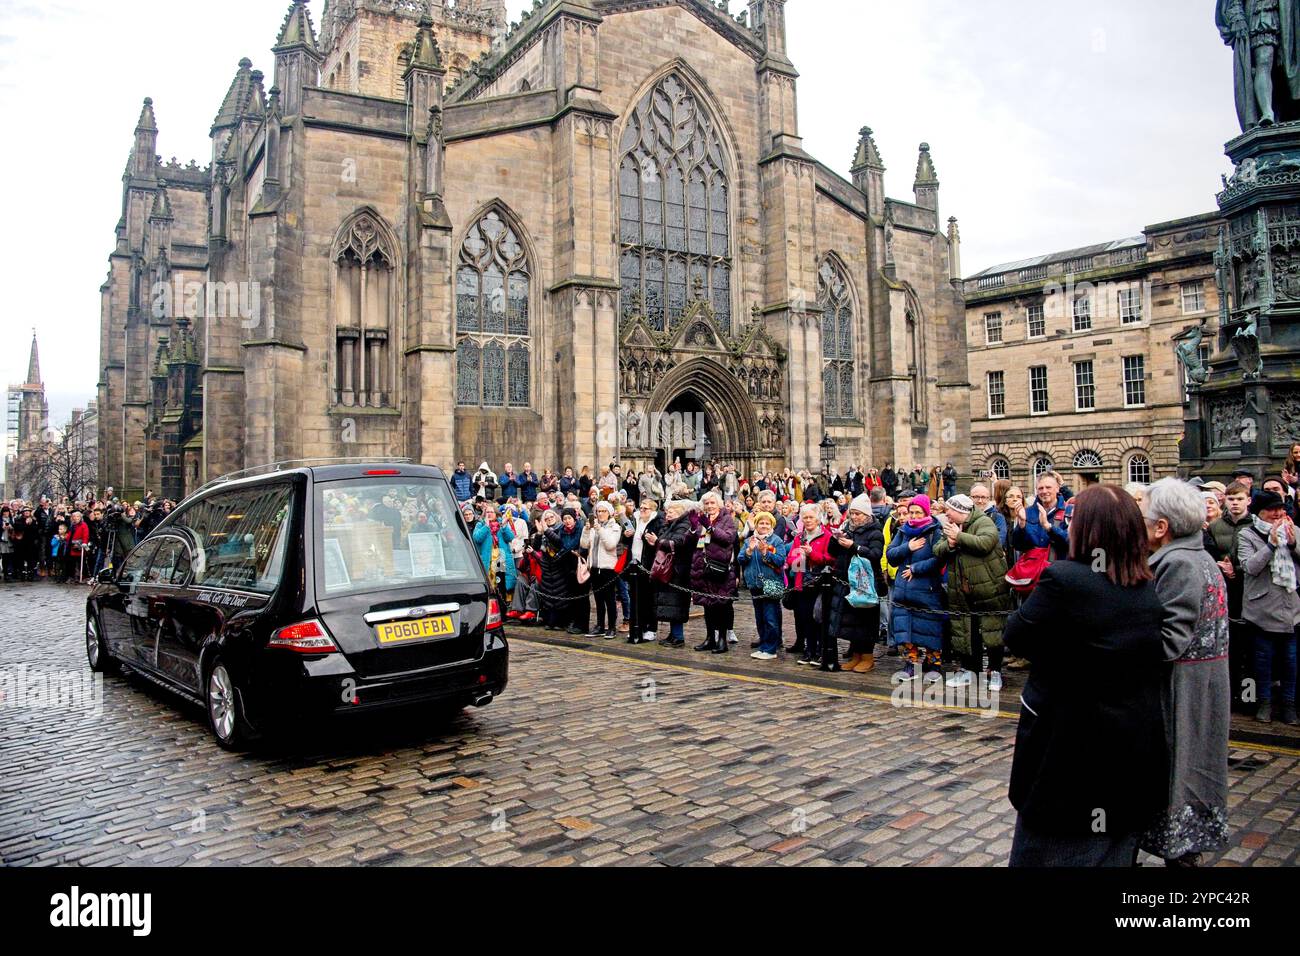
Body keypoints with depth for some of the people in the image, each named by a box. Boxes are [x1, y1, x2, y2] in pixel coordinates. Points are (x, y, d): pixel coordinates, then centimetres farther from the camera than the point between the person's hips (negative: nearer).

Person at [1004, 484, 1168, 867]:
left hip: (1069, 749, -6)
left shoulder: (1063, 579, -23)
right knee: (1115, 849, 21)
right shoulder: (1152, 588, 0)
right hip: (1135, 754, 6)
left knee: (1050, 848, 11)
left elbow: (1015, 637, -13)